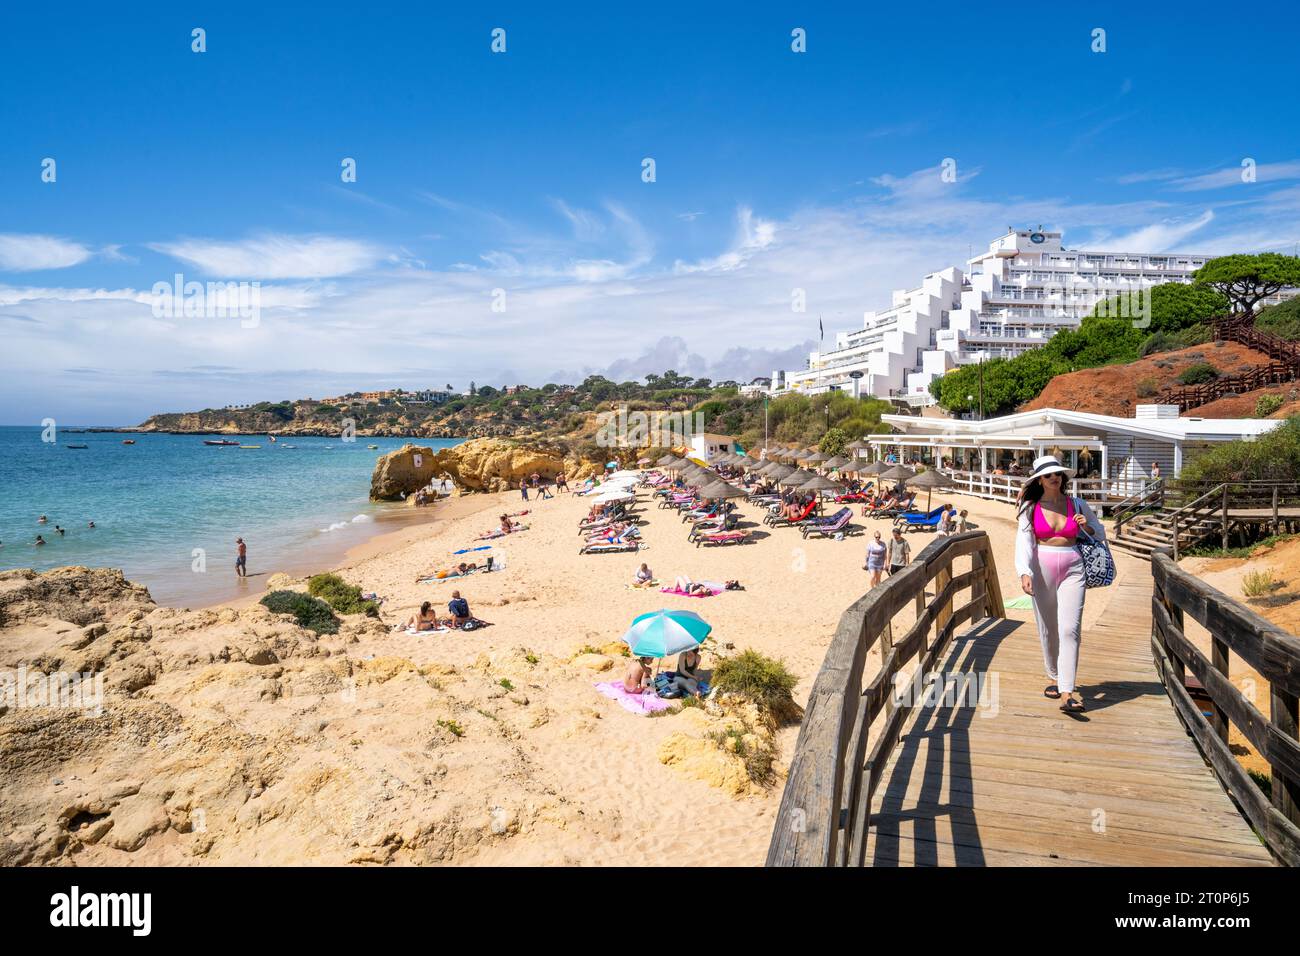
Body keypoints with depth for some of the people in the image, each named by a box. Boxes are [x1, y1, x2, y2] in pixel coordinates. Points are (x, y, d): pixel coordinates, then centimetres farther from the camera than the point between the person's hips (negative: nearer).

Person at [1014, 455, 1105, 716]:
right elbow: (1023, 542, -10)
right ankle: (1055, 678, 32)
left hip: (1072, 570, 0)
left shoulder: (1077, 505, 6)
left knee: (1069, 630, -10)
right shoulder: (1030, 507, 0)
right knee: (1047, 629, 10)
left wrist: (1087, 526, -4)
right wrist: (1024, 573, -25)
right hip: (1041, 570, 0)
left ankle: (1066, 694, -13)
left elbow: (1100, 534, 20)